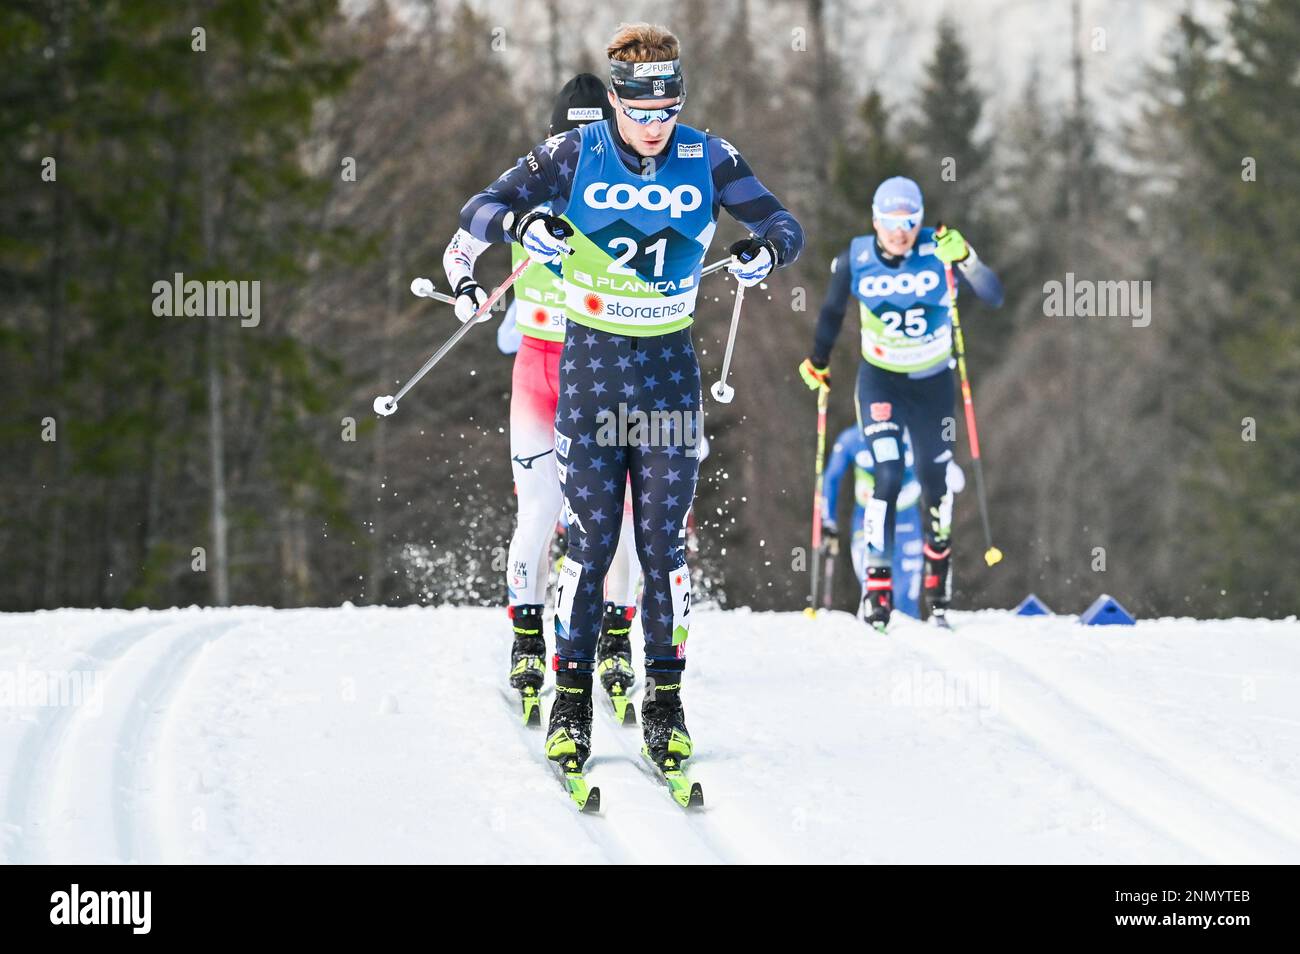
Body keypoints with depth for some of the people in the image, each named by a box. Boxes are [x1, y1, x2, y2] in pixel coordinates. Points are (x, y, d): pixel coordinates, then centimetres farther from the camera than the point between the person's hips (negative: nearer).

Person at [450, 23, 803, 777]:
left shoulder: (708, 160, -3)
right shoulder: (574, 157, -6)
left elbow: (785, 226, -1)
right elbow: (477, 213, -6)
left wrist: (765, 249, -25)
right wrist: (522, 222, -30)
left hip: (671, 369, 1)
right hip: (591, 363, -1)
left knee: (664, 539, 1)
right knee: (591, 537, -2)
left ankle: (665, 700, 9)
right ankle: (572, 700, 7)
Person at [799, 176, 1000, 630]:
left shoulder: (939, 251, -16)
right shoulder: (855, 260, -12)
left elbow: (994, 297, -24)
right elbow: (833, 311, 6)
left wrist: (966, 260, -39)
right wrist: (817, 362, 14)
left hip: (933, 383, 1)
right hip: (880, 382, -1)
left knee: (935, 480, 10)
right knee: (888, 476, -17)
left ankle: (938, 571, 35)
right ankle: (877, 584, -14)